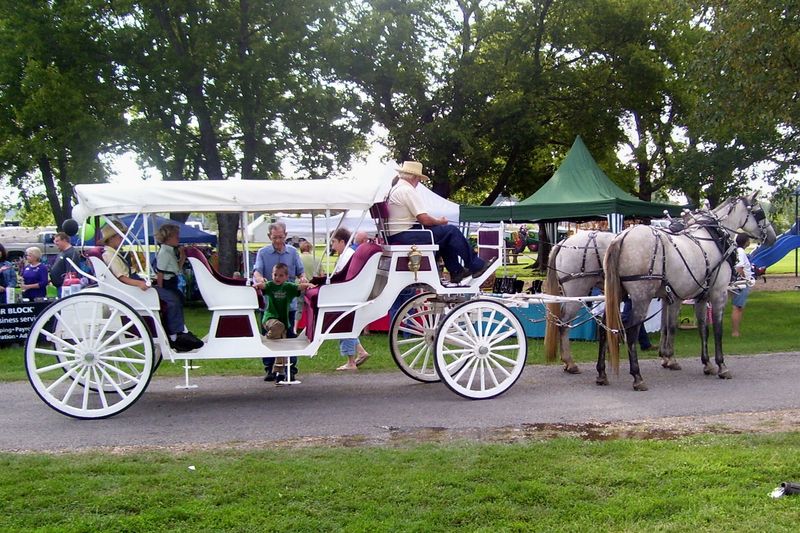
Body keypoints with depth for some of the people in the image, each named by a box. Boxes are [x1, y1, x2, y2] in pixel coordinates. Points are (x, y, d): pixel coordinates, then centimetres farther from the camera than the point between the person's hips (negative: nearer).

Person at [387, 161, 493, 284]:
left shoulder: (394, 189, 16)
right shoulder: (407, 190, -16)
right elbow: (424, 219, -20)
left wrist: (436, 221, 13)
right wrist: (439, 221, 0)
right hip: (406, 237, -10)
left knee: (444, 232, 18)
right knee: (451, 231, -6)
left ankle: (456, 271, 19)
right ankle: (476, 266, 5)